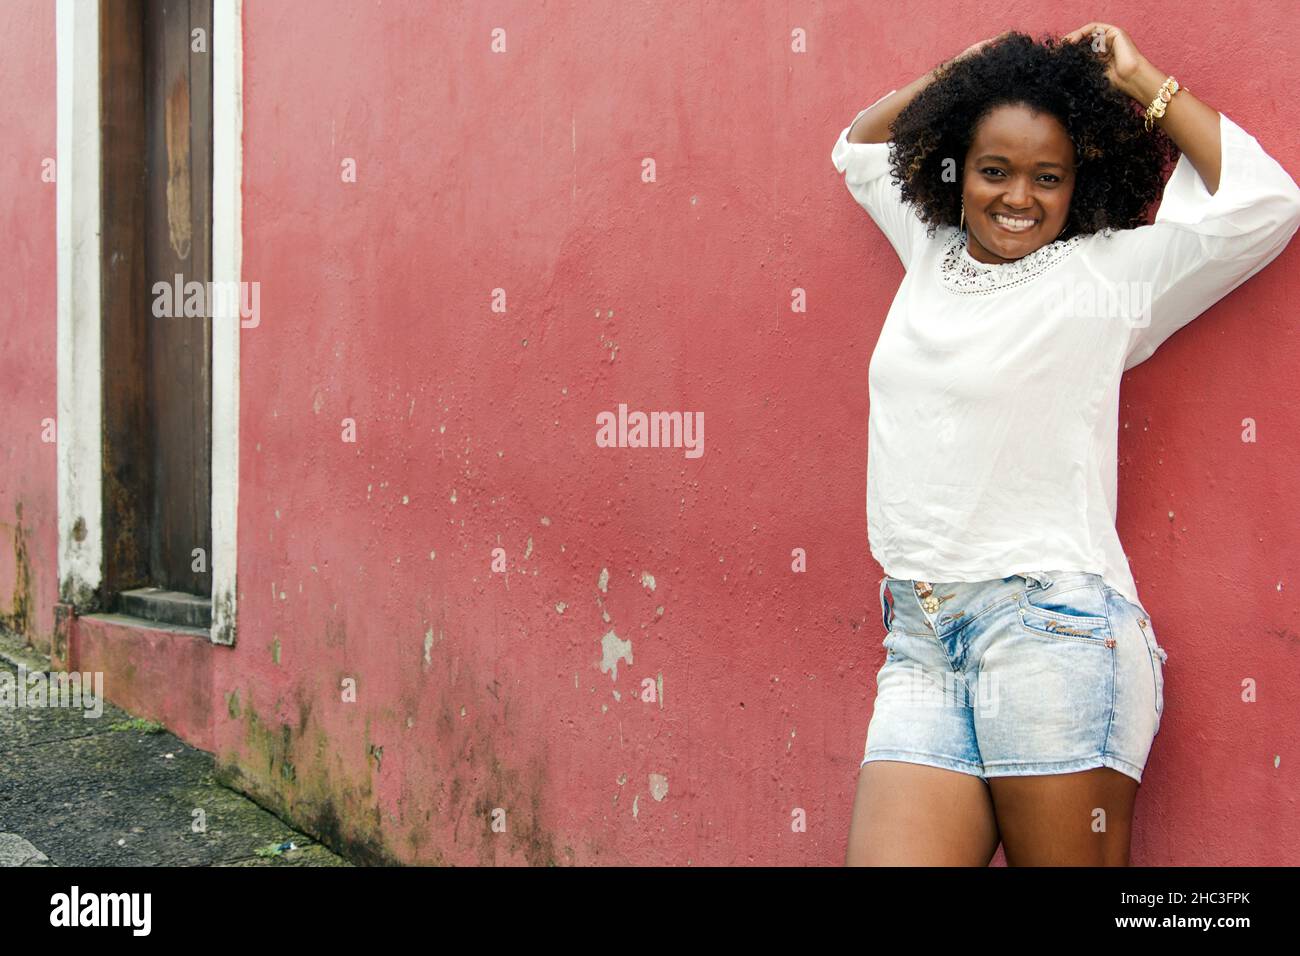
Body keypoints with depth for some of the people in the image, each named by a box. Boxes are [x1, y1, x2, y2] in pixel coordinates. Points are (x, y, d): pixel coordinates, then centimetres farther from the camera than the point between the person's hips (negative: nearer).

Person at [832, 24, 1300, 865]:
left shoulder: (1105, 276, 5)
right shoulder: (930, 254, 18)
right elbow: (859, 144, 34)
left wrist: (1142, 83, 5)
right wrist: (962, 75, 20)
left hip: (1053, 629, -4)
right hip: (919, 642, 4)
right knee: (886, 856, -8)